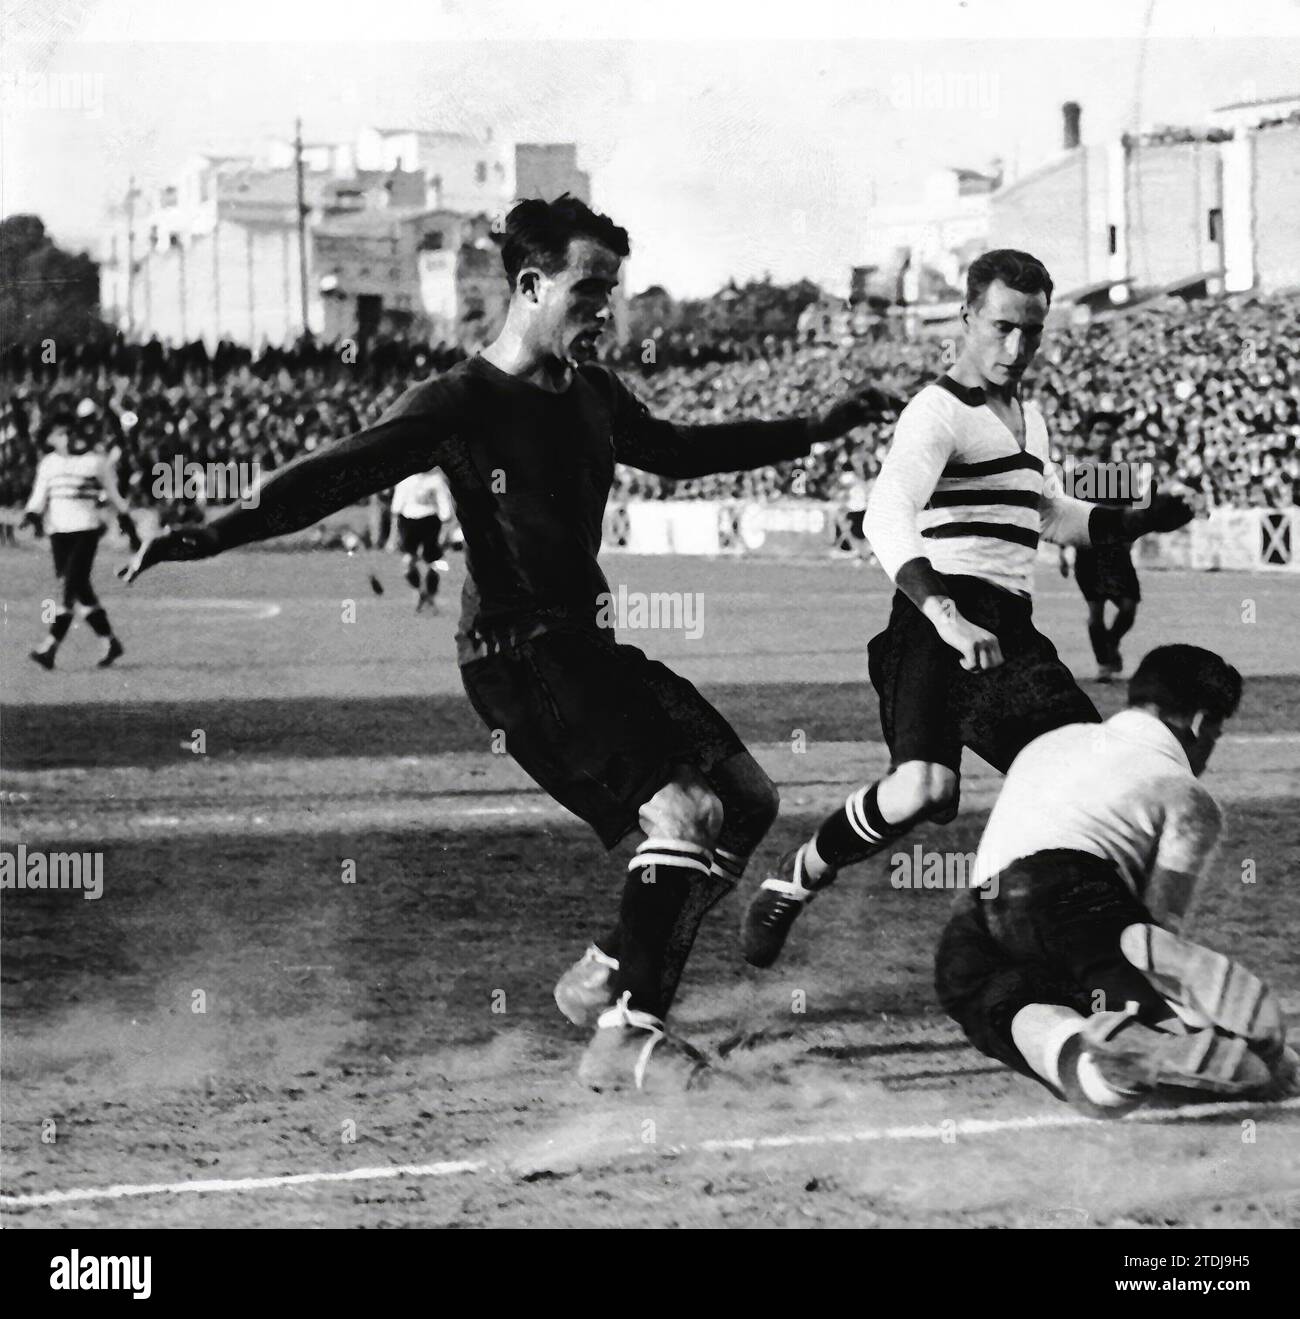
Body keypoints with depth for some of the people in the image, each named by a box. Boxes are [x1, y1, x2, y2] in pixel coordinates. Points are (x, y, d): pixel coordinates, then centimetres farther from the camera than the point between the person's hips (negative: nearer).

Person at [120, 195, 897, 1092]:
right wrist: (205, 537, -30)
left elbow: (678, 451, 30)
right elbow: (331, 478, -18)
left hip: (588, 645, 9)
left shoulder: (592, 393, 11)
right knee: (684, 809, -23)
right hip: (518, 657, -9)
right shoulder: (462, 404, -12)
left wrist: (817, 430, 34)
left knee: (747, 800, 10)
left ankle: (616, 976, 18)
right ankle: (625, 1038, -20)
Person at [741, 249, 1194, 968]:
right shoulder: (939, 411, -7)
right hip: (940, 624, -9)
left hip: (1011, 633, 9)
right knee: (925, 788, -27)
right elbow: (886, 519, -24)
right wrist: (946, 616, -37)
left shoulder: (1027, 418, 23)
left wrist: (1137, 522, 25)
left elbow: (1053, 516, 41)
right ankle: (790, 883, -6)